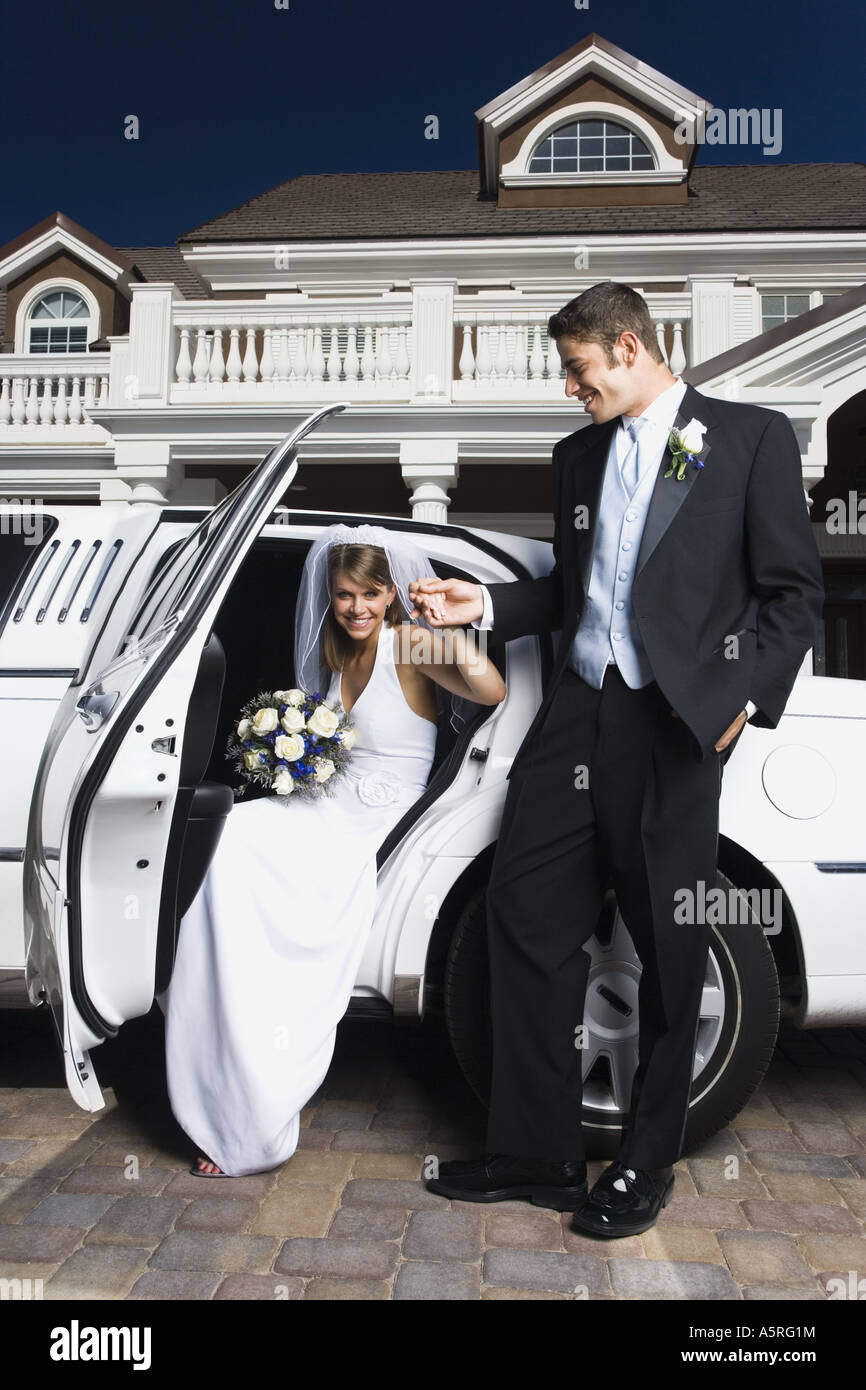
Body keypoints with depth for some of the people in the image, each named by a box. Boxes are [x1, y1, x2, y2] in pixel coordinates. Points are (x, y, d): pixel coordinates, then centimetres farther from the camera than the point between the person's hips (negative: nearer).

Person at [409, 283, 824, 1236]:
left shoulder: (752, 439, 2)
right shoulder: (577, 456, 18)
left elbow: (792, 591, -1)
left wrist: (749, 693, -13)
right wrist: (485, 606, 7)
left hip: (674, 727, -5)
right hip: (576, 712, 5)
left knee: (668, 949, 6)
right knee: (526, 918, 3)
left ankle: (644, 1167, 25)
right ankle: (536, 1154, 19)